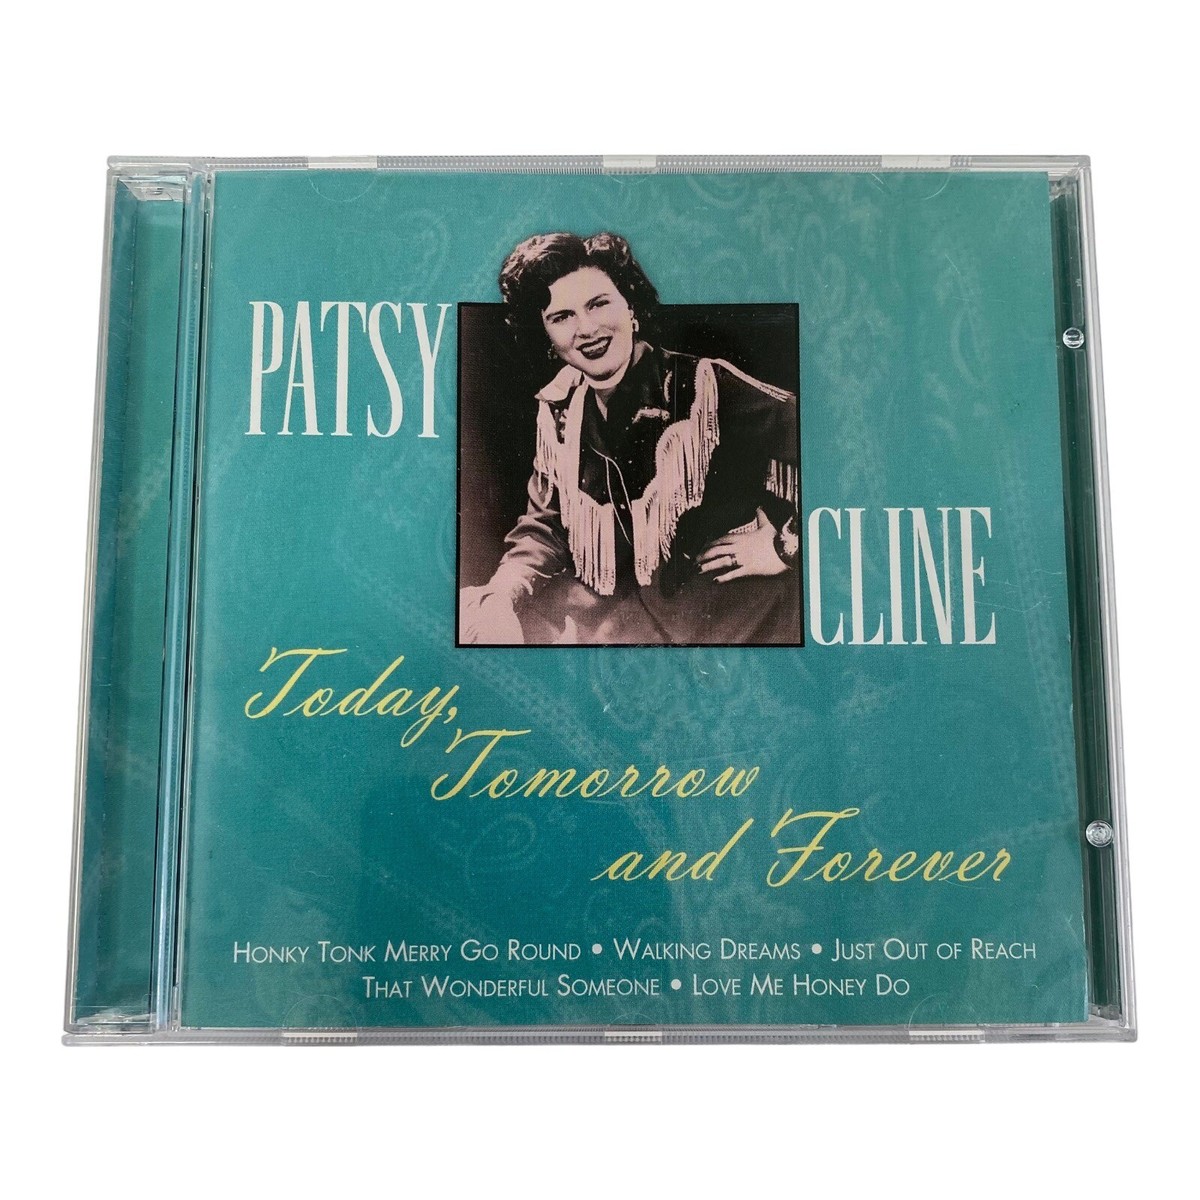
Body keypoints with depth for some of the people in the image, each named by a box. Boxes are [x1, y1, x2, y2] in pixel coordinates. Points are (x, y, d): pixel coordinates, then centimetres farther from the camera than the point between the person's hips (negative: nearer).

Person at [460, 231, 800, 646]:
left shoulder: (706, 387, -14)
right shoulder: (558, 410, 4)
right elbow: (546, 524, 12)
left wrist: (784, 545, -15)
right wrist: (503, 593, -6)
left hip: (726, 604, -3)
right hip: (611, 603, 4)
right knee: (467, 614, -4)